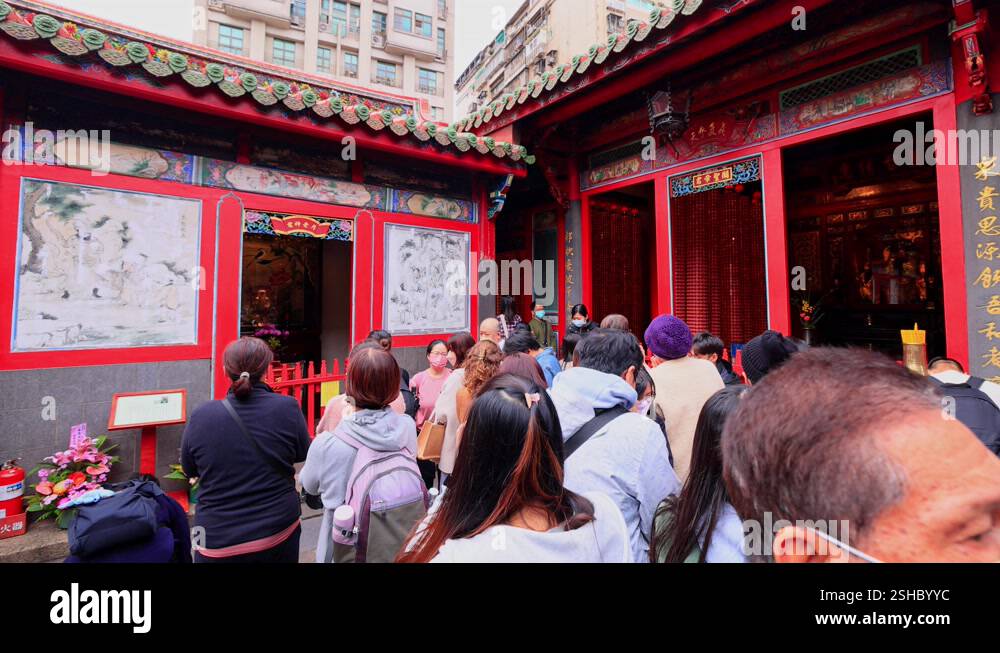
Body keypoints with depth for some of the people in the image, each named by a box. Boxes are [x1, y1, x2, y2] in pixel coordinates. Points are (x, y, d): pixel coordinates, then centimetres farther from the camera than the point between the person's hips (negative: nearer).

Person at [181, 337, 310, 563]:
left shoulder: (201, 416, -15)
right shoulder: (287, 408, -17)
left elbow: (190, 470, 3)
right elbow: (303, 454, 0)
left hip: (219, 542, 0)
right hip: (280, 534, 0)